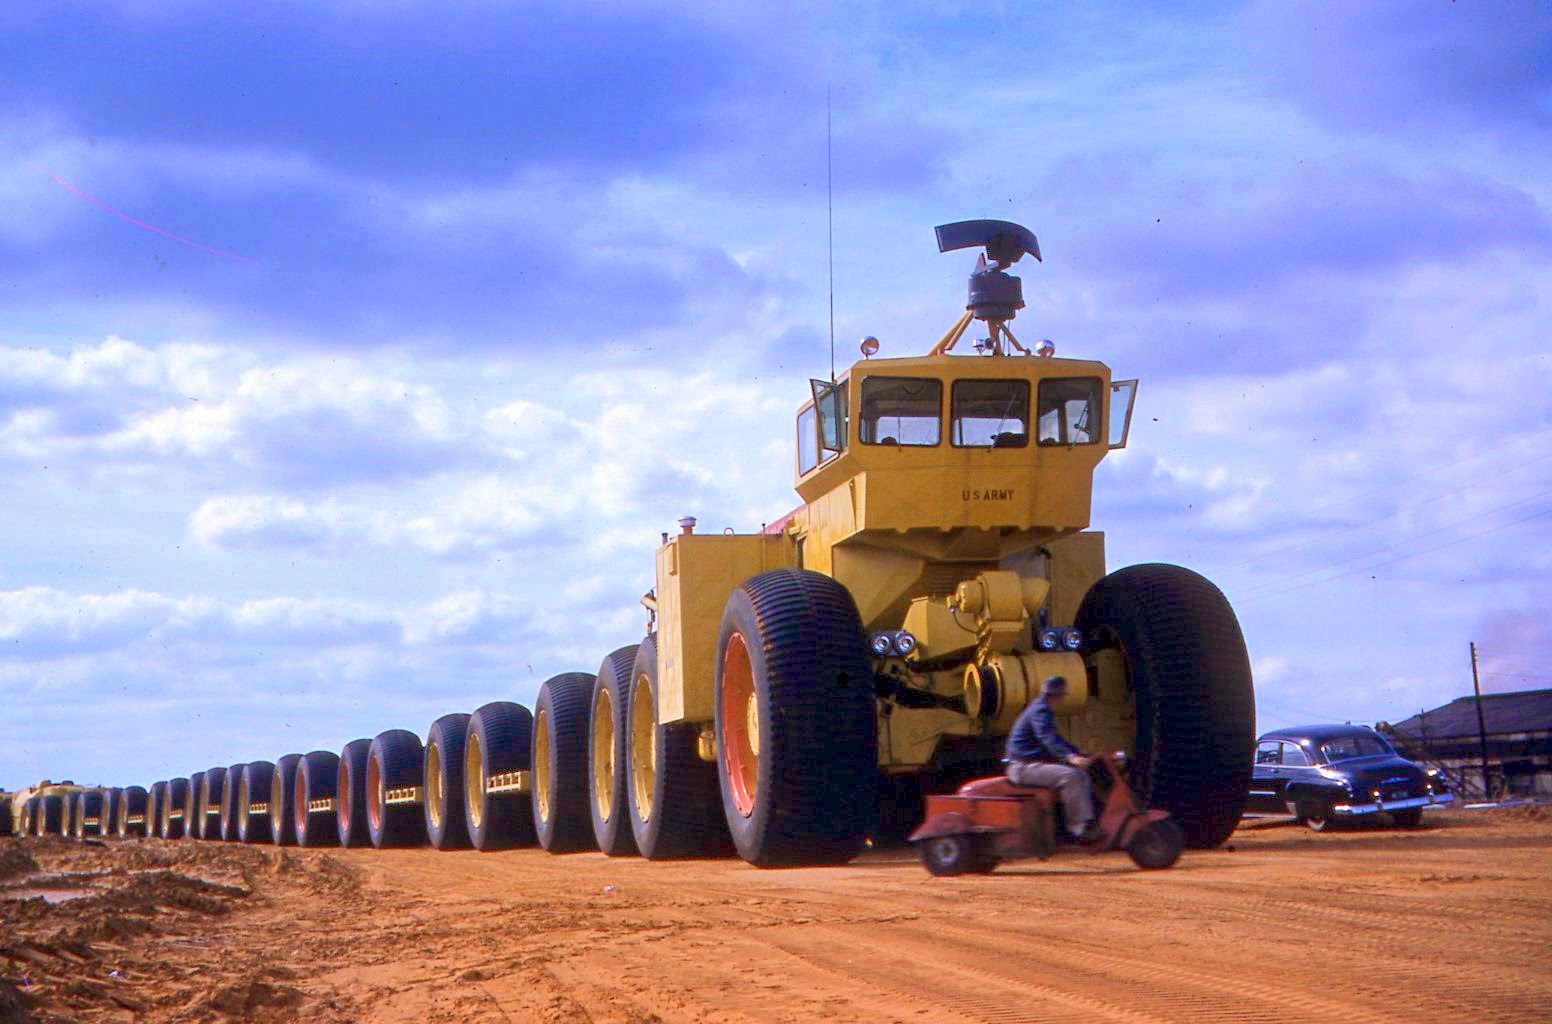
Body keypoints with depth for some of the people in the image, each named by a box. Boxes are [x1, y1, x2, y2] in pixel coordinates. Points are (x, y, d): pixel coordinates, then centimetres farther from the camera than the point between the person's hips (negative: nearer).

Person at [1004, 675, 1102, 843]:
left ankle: (1087, 823, 4)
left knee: (1081, 775, 7)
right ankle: (1079, 828, -24)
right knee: (1070, 776, -27)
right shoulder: (1040, 710, -14)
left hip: (1035, 763, 11)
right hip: (1024, 766, -11)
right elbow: (1048, 738, -31)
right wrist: (1070, 757, -45)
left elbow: (1054, 738, 30)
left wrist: (1080, 754, 23)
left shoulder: (1041, 708, 20)